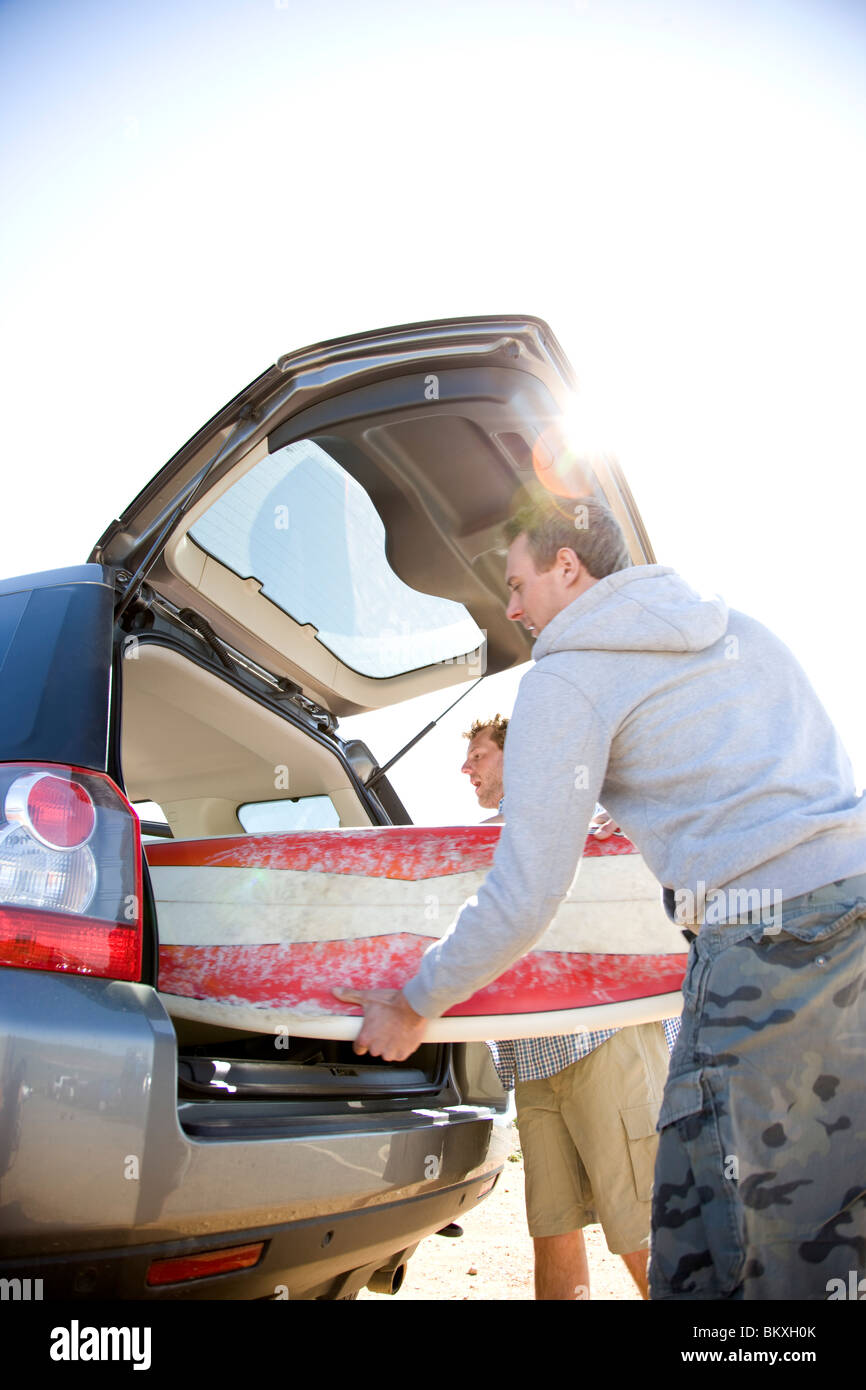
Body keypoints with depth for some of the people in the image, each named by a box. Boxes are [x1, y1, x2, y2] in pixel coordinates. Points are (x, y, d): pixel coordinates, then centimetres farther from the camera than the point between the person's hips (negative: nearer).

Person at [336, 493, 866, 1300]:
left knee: (705, 1253, 1)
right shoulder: (738, 628, 22)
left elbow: (525, 897, -5)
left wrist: (414, 1005, 10)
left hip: (766, 942, -8)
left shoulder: (565, 677, 0)